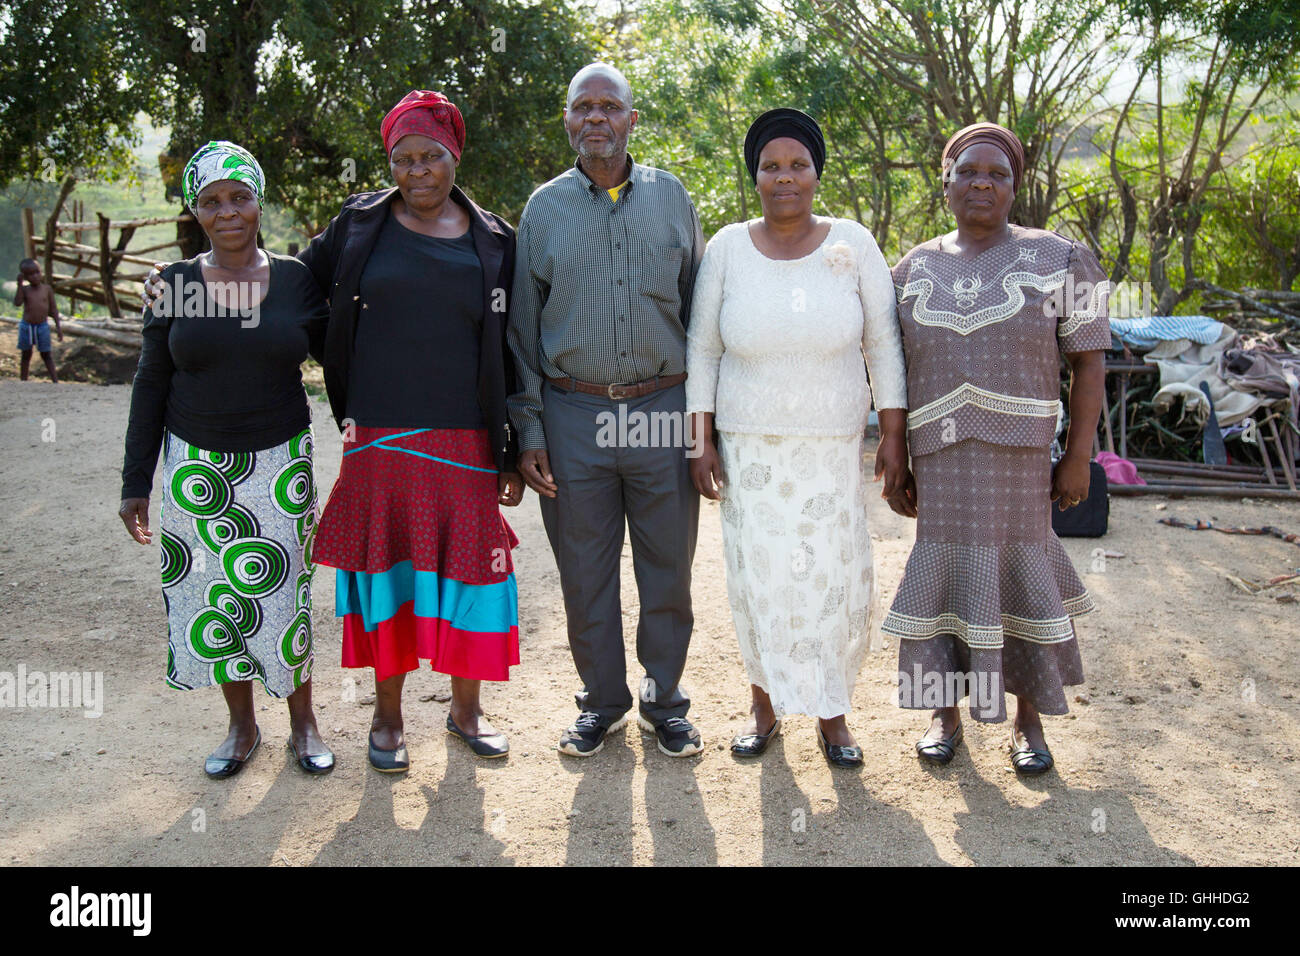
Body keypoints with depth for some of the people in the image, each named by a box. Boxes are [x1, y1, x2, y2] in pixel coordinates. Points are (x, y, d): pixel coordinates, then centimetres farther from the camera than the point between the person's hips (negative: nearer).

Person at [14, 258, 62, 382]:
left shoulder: (47, 288, -2)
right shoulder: (25, 289, -4)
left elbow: (53, 308, 2)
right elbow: (17, 302, -20)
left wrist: (58, 326, -1)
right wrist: (19, 284, -22)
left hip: (42, 326, 0)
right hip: (26, 326, 0)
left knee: (46, 354, 5)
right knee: (26, 354, 11)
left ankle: (55, 381, 5)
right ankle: (23, 381, 19)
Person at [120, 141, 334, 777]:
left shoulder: (295, 281, -1)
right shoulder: (175, 285, 0)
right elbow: (151, 386, 4)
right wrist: (136, 482, 2)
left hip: (279, 462, -1)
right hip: (197, 465, 1)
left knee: (283, 593, 3)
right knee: (214, 597, 7)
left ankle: (302, 723, 22)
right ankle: (242, 726, 26)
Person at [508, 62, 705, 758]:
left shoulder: (670, 197, 7)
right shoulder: (544, 208, 6)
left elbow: (699, 309, 9)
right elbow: (523, 327, 7)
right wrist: (528, 430, 0)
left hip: (663, 411, 0)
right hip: (573, 416, 0)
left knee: (668, 570, 7)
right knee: (584, 571, 8)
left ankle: (664, 701, 25)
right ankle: (602, 700, 26)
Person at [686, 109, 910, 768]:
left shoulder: (853, 244, -1)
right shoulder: (728, 248, -1)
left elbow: (884, 345, 2)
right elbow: (702, 350, 4)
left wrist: (894, 435, -2)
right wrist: (701, 442, -1)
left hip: (833, 447, 0)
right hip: (749, 445, 0)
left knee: (835, 577, 0)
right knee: (759, 574, 2)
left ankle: (832, 713, 17)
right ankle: (765, 704, 21)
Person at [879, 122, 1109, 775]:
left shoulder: (1058, 259, 1)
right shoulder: (914, 270, 9)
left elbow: (1088, 362, 0)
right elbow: (898, 374, 10)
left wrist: (1078, 458, -5)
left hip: (1020, 453, -2)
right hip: (940, 456, 2)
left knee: (1021, 577, 5)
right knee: (944, 574, 6)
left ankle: (1029, 719, 23)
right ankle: (945, 712, 23)